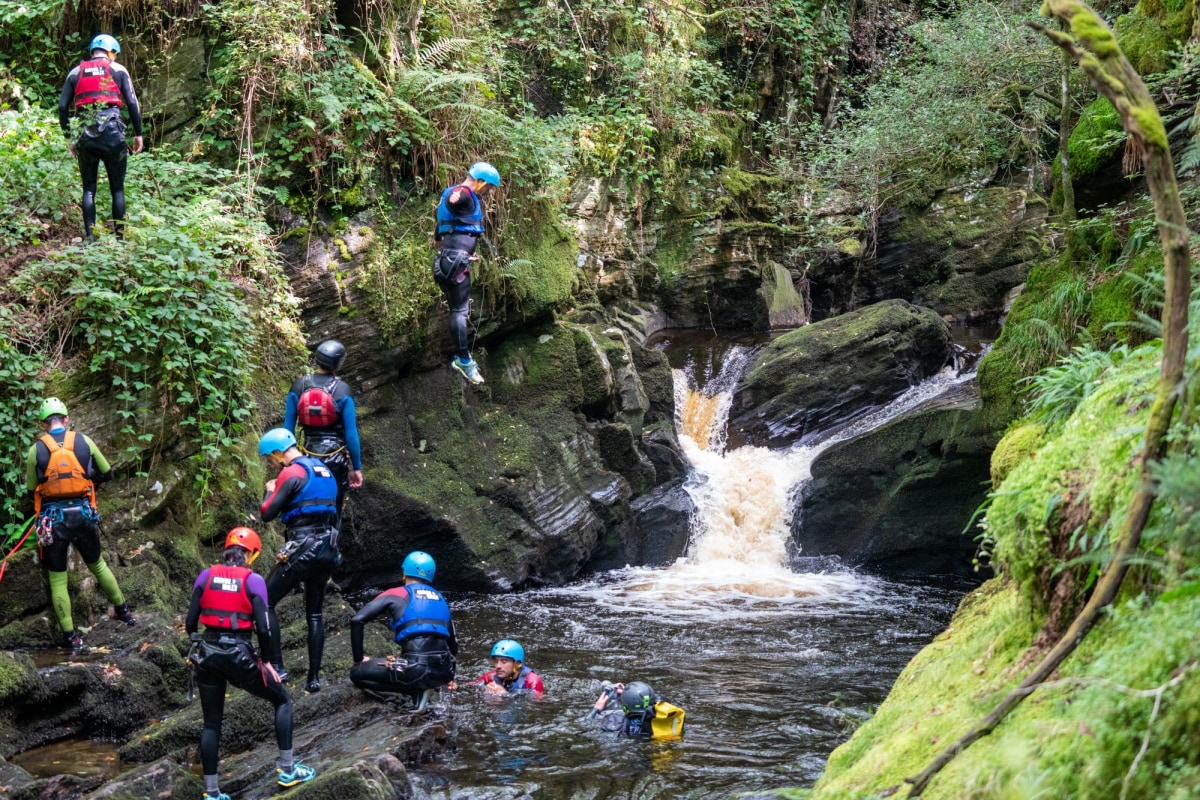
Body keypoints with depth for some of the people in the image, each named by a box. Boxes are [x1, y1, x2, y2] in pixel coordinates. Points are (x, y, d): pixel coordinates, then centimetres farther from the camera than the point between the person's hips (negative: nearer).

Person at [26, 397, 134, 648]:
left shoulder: (36, 449, -4)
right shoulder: (83, 441, 0)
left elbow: (31, 489, 4)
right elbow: (107, 474, 11)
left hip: (52, 519, -2)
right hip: (83, 514, 2)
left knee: (57, 579, 8)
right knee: (98, 565, 25)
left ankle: (70, 635, 9)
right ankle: (123, 610, 37)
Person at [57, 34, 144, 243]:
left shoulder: (76, 72, 13)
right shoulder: (118, 70, 7)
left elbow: (62, 106, 8)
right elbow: (132, 103, 0)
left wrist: (69, 137, 15)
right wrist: (138, 134, 7)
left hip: (86, 135, 2)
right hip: (112, 133, -2)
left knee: (89, 189, 9)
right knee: (117, 188, 6)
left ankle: (89, 236, 1)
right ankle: (119, 235, 1)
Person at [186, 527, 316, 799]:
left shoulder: (206, 576, 3)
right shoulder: (252, 580, -6)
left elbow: (190, 621, 2)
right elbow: (263, 627, -11)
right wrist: (266, 661, 3)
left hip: (207, 654, 4)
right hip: (239, 654, -4)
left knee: (211, 723, 16)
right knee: (282, 700, 17)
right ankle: (287, 770, 15)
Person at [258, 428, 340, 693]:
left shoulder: (292, 473, -10)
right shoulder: (324, 470, 15)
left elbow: (267, 514, -11)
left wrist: (270, 491, 8)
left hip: (302, 548, -8)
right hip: (329, 549, 8)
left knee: (265, 603, 3)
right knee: (315, 613, 15)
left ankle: (276, 667, -4)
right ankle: (314, 677, 13)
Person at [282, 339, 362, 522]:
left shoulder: (299, 386, -5)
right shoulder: (342, 390, -12)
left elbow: (288, 427, -1)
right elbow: (351, 433, -11)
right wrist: (357, 467, -3)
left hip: (309, 457, 2)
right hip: (336, 458, -2)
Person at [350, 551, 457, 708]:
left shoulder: (396, 594, 8)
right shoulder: (440, 599, 22)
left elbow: (357, 620, 1)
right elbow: (453, 643, 29)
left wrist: (358, 659, 12)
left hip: (416, 671, -6)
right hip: (441, 672, 6)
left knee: (357, 673, 11)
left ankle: (414, 692, -3)